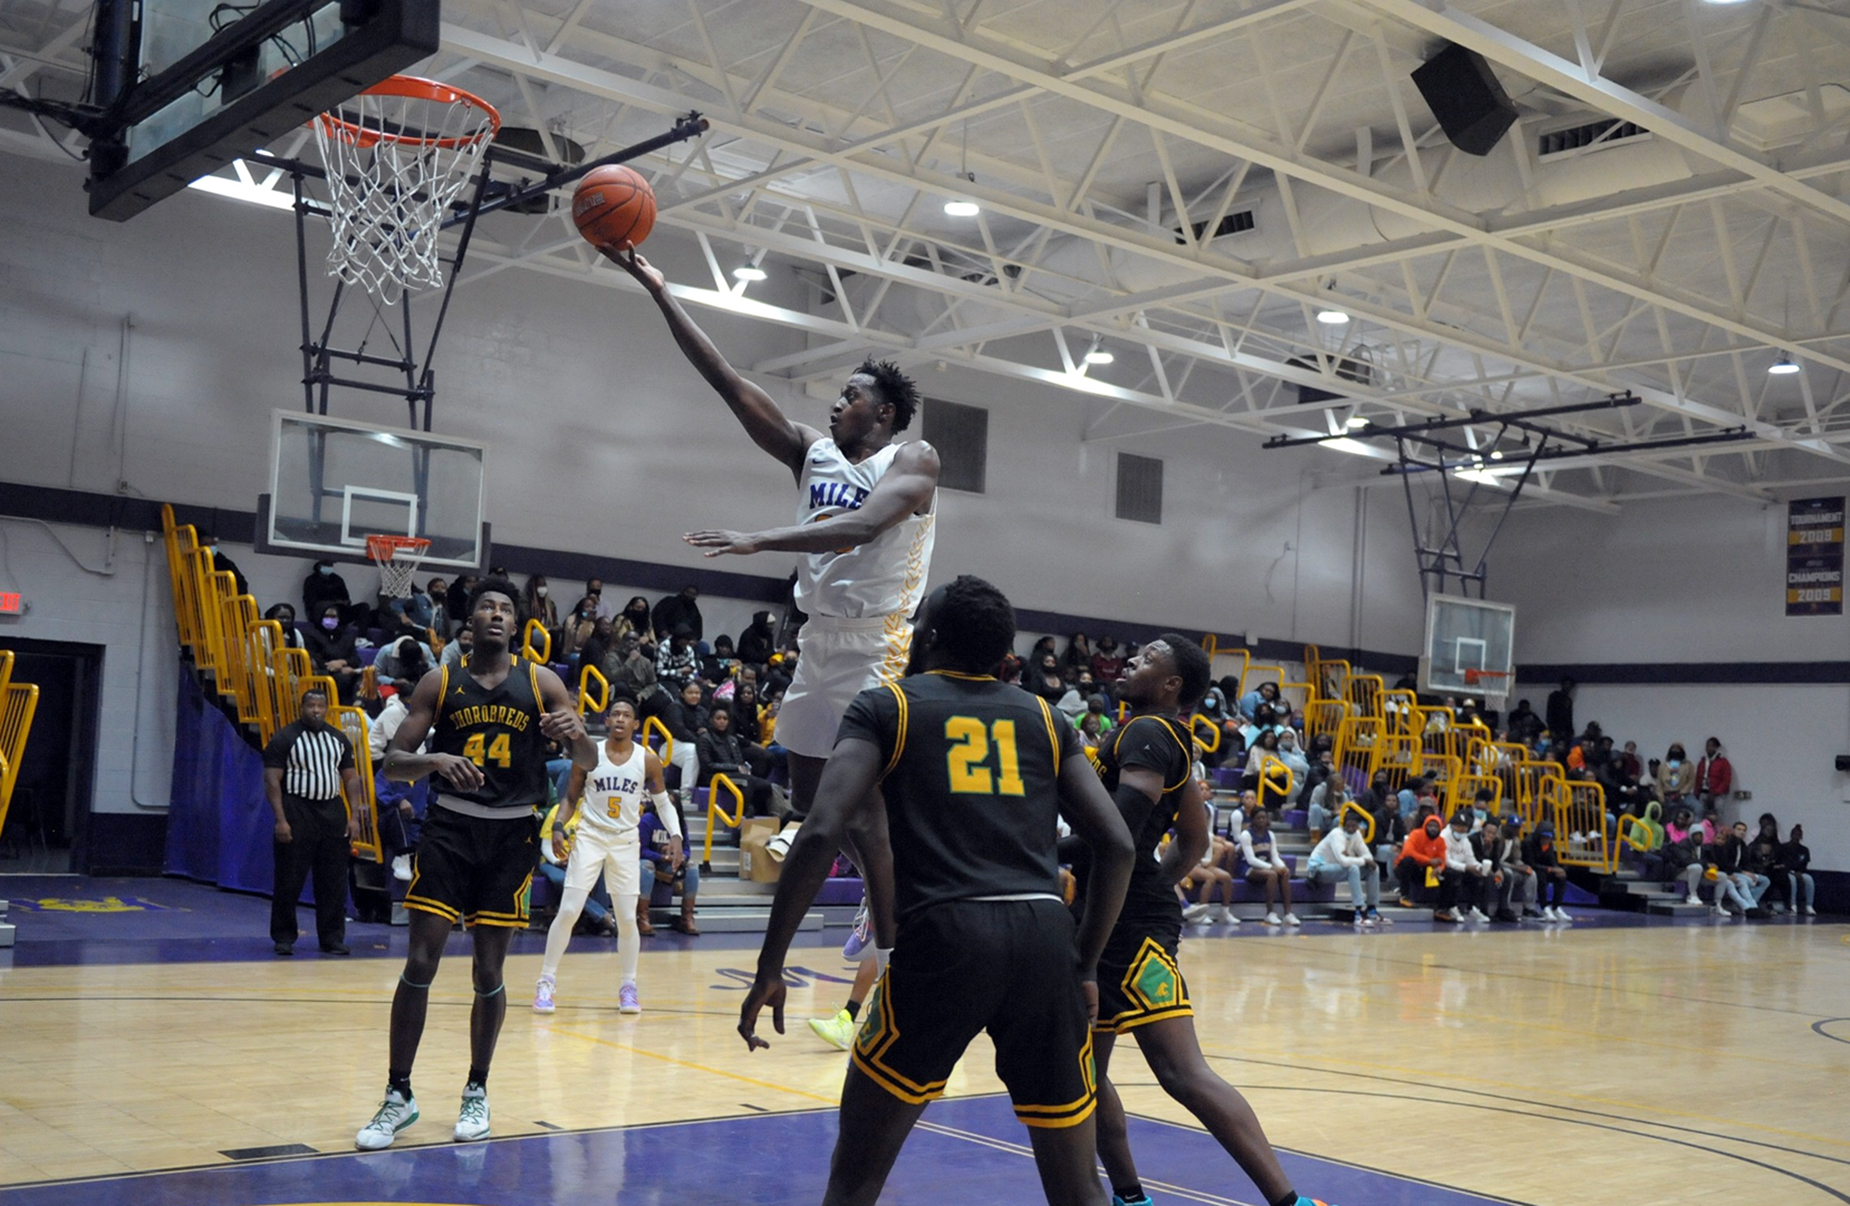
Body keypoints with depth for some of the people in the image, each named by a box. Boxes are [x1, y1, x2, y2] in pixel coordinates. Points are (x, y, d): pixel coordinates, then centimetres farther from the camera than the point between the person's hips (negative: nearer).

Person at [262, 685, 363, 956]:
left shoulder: (339, 738, 12)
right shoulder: (284, 738, -3)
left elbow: (350, 778, 13)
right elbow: (272, 781, -7)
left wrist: (353, 817, 4)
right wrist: (281, 820, -15)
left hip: (332, 813, 4)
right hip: (297, 813, -4)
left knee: (334, 882, 4)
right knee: (289, 882, 0)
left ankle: (332, 937, 11)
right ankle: (284, 937, 11)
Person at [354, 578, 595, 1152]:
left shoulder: (540, 683, 1)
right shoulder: (440, 683, 1)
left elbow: (588, 762, 1)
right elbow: (393, 760, -1)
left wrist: (575, 733, -22)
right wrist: (435, 760, -23)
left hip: (512, 831, 0)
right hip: (451, 825, 0)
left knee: (489, 970, 5)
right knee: (421, 961, -5)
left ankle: (476, 1091, 23)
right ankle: (399, 1094, 9)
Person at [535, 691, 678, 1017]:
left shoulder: (648, 760, -2)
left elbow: (662, 801, 8)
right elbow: (571, 797, 7)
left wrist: (675, 834, -6)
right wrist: (559, 826, -8)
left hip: (626, 841, 1)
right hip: (590, 836, -1)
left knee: (627, 918, -1)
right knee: (568, 911, -7)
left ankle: (628, 986, 17)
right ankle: (546, 982, 4)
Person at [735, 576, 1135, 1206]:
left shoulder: (885, 706, 10)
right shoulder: (1044, 718, 20)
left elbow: (822, 833, -5)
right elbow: (1116, 845, 12)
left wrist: (769, 970, -1)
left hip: (943, 937, -3)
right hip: (1044, 938, 3)